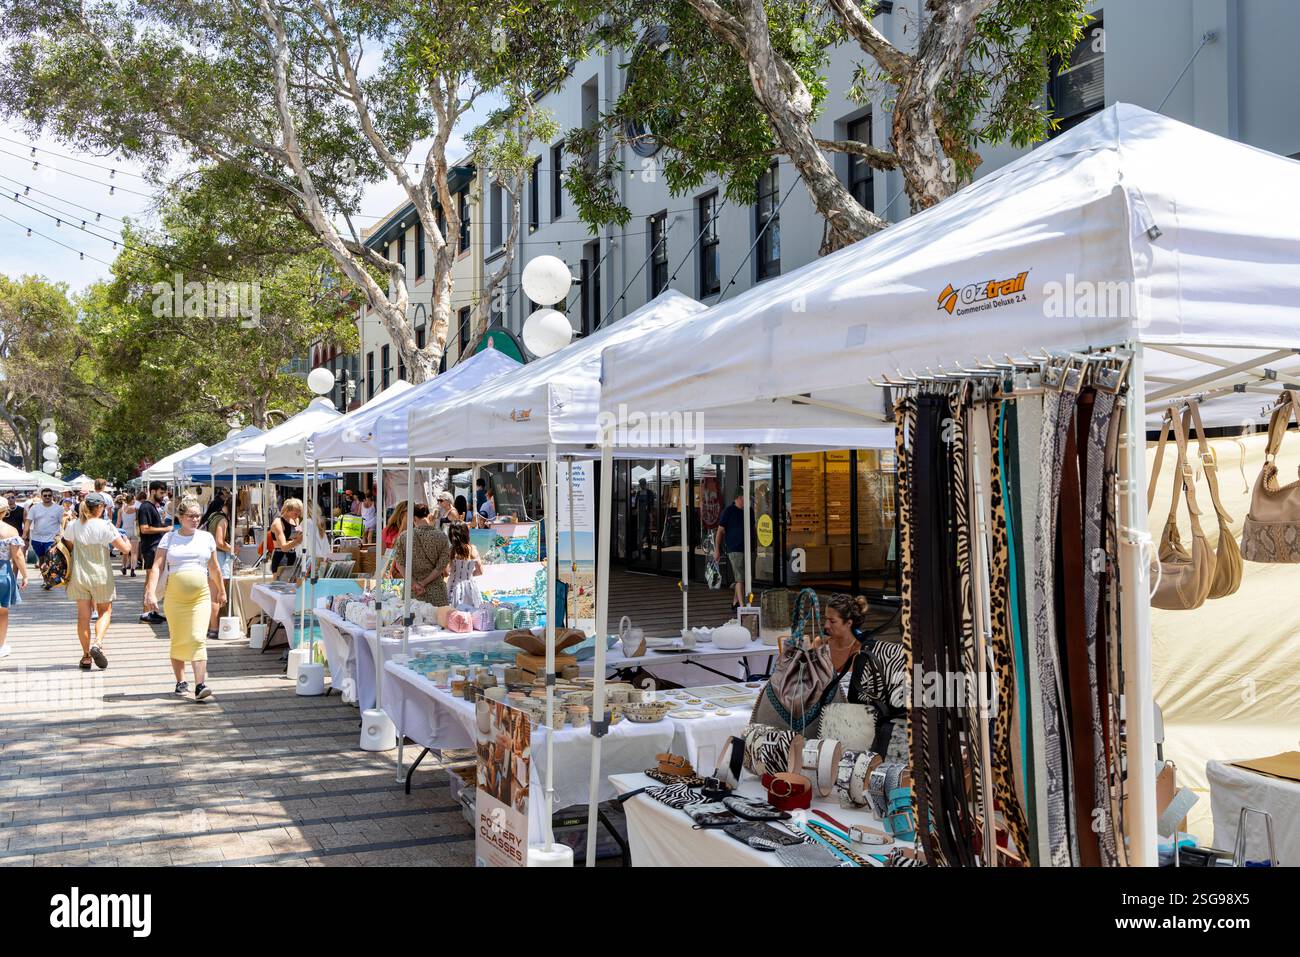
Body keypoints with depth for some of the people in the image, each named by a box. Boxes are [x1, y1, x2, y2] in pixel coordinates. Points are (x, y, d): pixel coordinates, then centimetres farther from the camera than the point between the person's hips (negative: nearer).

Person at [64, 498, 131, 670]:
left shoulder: (73, 526, -2)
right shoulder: (105, 526, -13)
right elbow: (124, 548, -11)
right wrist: (128, 542, 11)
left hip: (79, 575, 3)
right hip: (101, 575, -3)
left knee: (83, 615, 9)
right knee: (105, 612, 13)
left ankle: (86, 656, 12)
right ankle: (97, 643, -11)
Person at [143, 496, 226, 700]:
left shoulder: (206, 538, 8)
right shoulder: (169, 538, 3)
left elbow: (214, 569, 19)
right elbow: (156, 567, -4)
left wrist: (221, 591, 25)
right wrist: (150, 592, -16)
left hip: (201, 597, 0)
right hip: (175, 597, 0)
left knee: (198, 639, -11)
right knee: (178, 641, 9)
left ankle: (200, 686, -16)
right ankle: (180, 682, 22)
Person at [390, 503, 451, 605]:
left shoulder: (403, 536, -2)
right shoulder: (442, 536, -4)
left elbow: (399, 564, -3)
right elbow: (442, 566, -6)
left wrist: (414, 584, -8)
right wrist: (423, 583, -6)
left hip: (412, 590, 1)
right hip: (436, 589, -1)